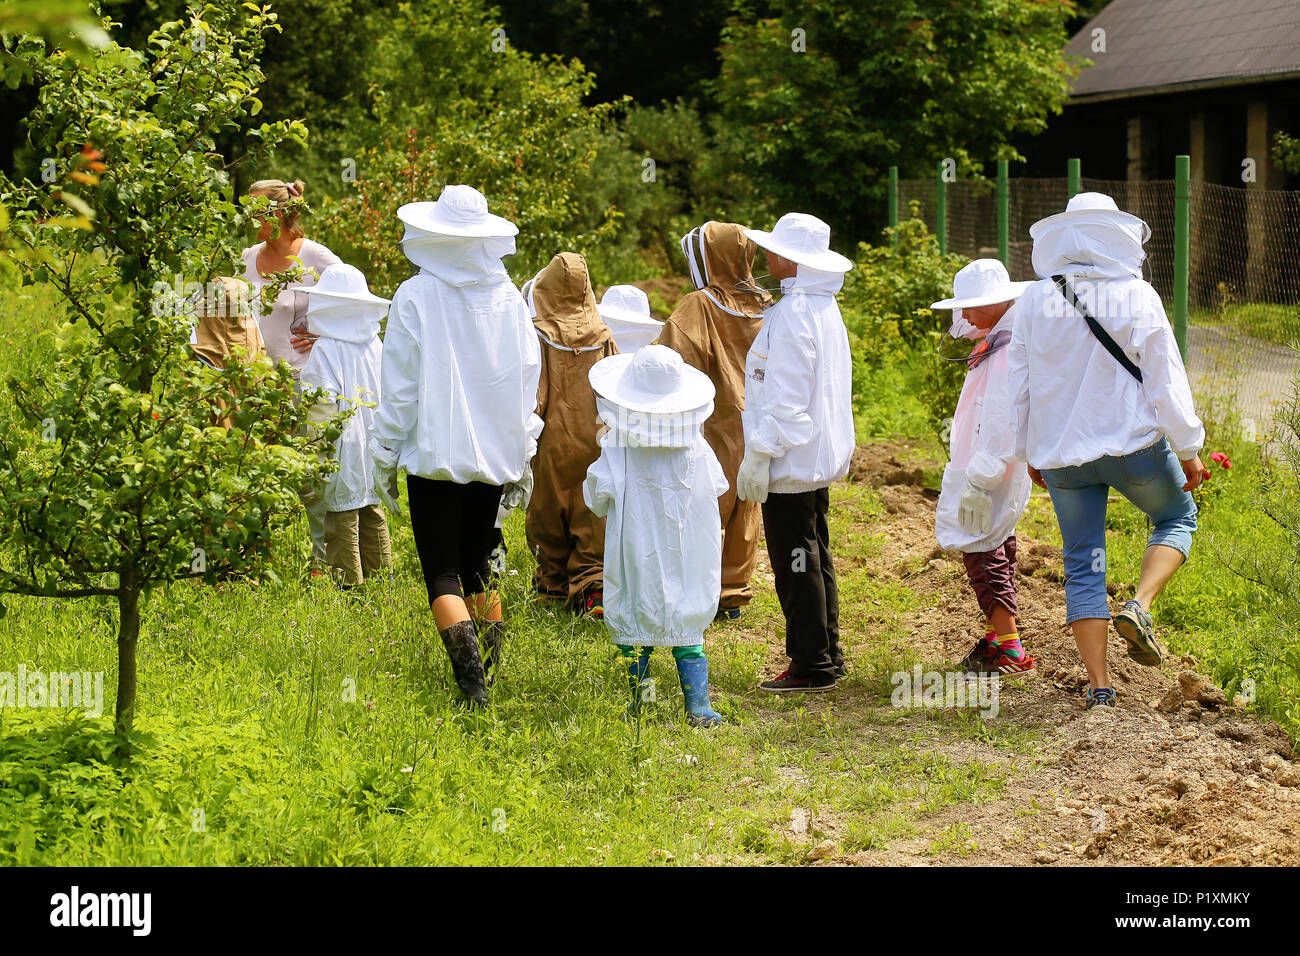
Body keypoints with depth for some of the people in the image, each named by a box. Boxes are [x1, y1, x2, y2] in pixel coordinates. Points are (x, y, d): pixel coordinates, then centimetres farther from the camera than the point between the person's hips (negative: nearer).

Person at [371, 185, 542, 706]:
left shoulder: (415, 296, -9)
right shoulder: (509, 298, 2)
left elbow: (399, 385, -7)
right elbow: (527, 380, 7)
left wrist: (384, 454, 2)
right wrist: (521, 455, 15)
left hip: (435, 454, -4)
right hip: (496, 456, 4)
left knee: (442, 574, -3)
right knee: (478, 568, 19)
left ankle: (471, 679, -20)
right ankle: (490, 672, 24)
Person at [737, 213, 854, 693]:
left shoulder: (792, 315, -19)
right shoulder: (824, 308, 12)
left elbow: (784, 397, -21)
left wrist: (758, 454, -18)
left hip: (790, 460, -10)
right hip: (820, 456, 10)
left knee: (796, 563, -4)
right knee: (815, 558, 16)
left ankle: (810, 667, 0)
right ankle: (826, 657, 23)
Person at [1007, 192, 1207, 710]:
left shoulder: (1035, 300, 1)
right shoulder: (1137, 296, -8)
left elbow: (1019, 385, 6)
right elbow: (1166, 380, -7)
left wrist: (1030, 453, 18)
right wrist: (1189, 449, 3)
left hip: (1062, 452, 3)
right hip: (1134, 442, -3)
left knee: (1082, 565, 9)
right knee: (1177, 517, 23)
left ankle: (1099, 686, 5)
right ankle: (1139, 606, -3)